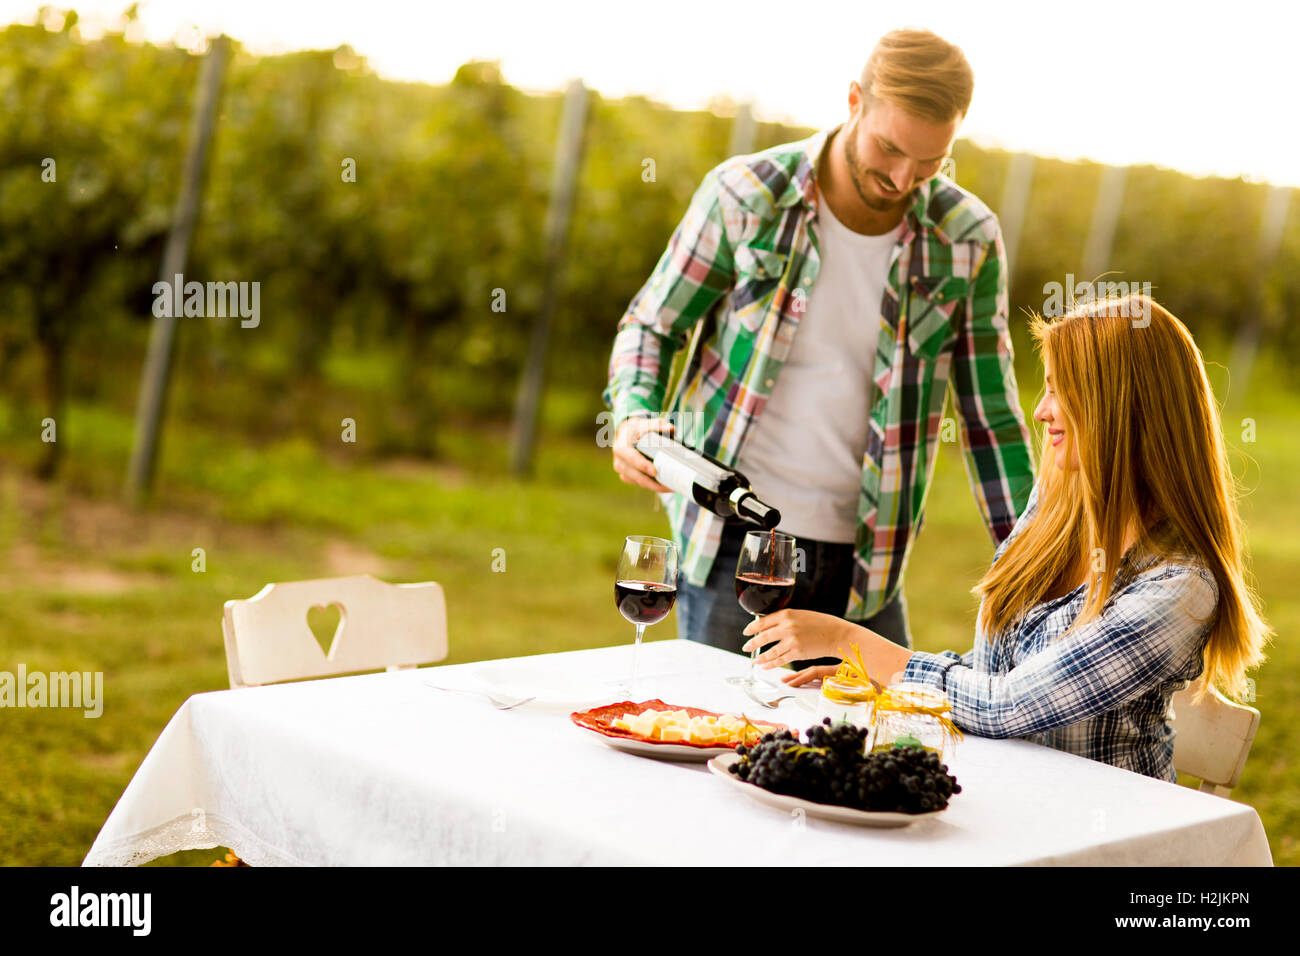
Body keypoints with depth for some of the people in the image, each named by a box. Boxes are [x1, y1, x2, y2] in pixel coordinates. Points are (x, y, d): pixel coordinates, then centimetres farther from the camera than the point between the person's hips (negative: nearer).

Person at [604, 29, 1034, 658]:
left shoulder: (968, 240, -2)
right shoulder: (745, 194, -7)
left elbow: (991, 419, 3)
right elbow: (650, 327, 4)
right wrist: (632, 419, -17)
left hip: (864, 561, 2)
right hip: (732, 539, -2)